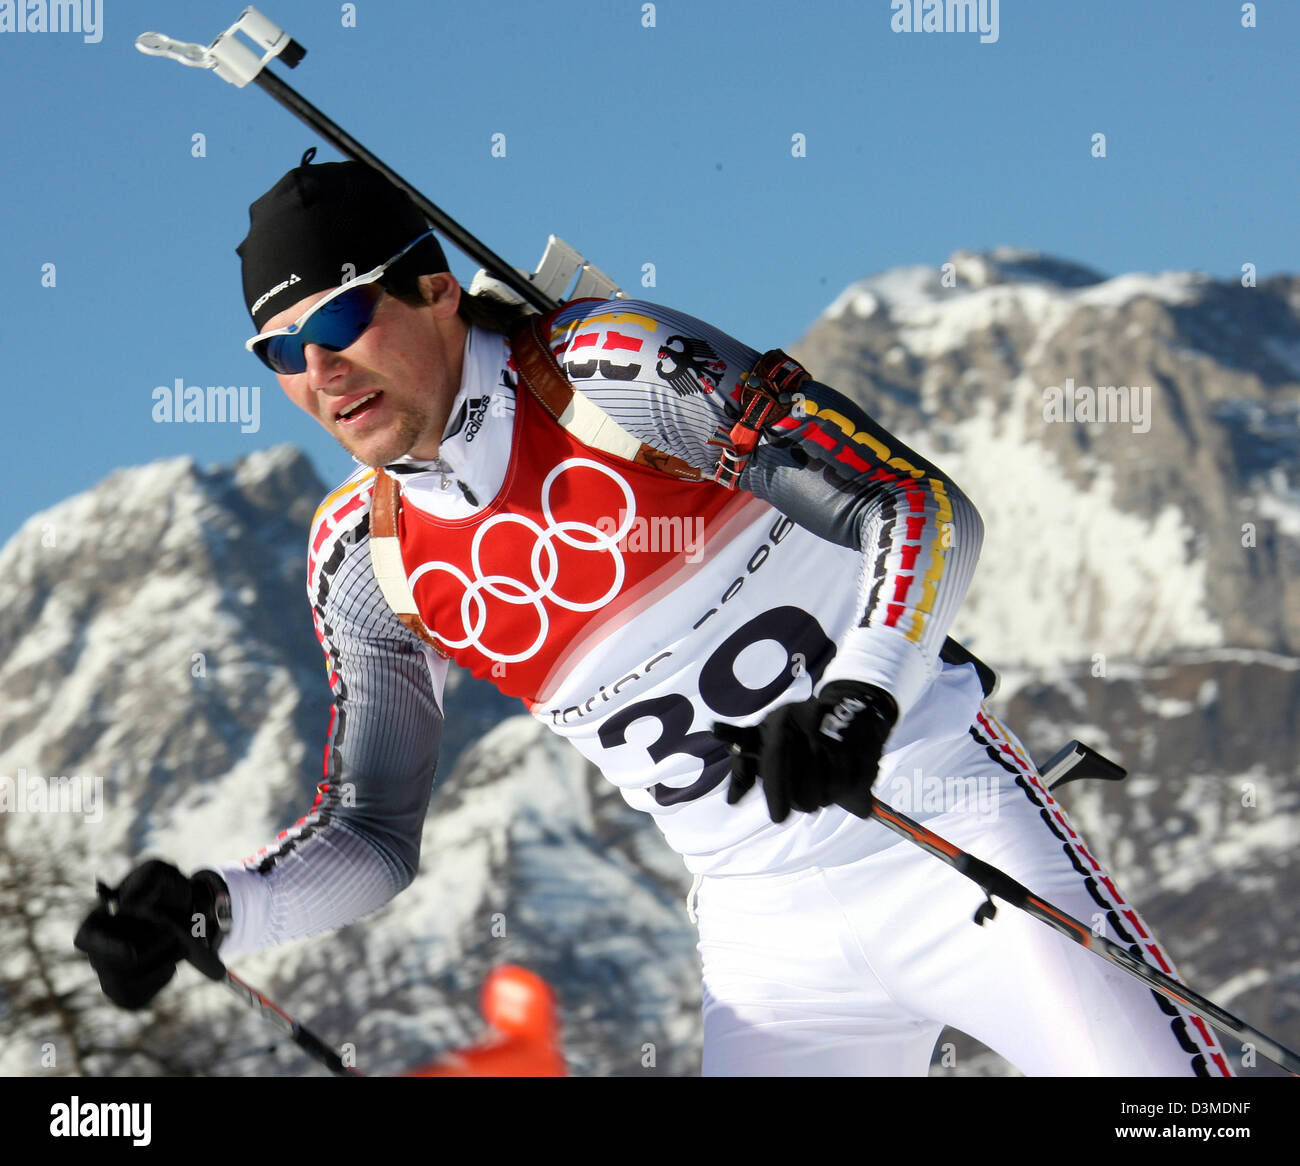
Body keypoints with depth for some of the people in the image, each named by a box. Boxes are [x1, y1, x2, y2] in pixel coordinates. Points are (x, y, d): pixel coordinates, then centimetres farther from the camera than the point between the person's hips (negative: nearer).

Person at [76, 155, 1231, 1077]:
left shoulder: (610, 366, -14)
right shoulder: (364, 559, 1)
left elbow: (927, 508, -15)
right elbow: (375, 836, 9)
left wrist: (859, 697, -31)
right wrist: (211, 909, -9)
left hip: (946, 824, -4)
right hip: (771, 933, 4)